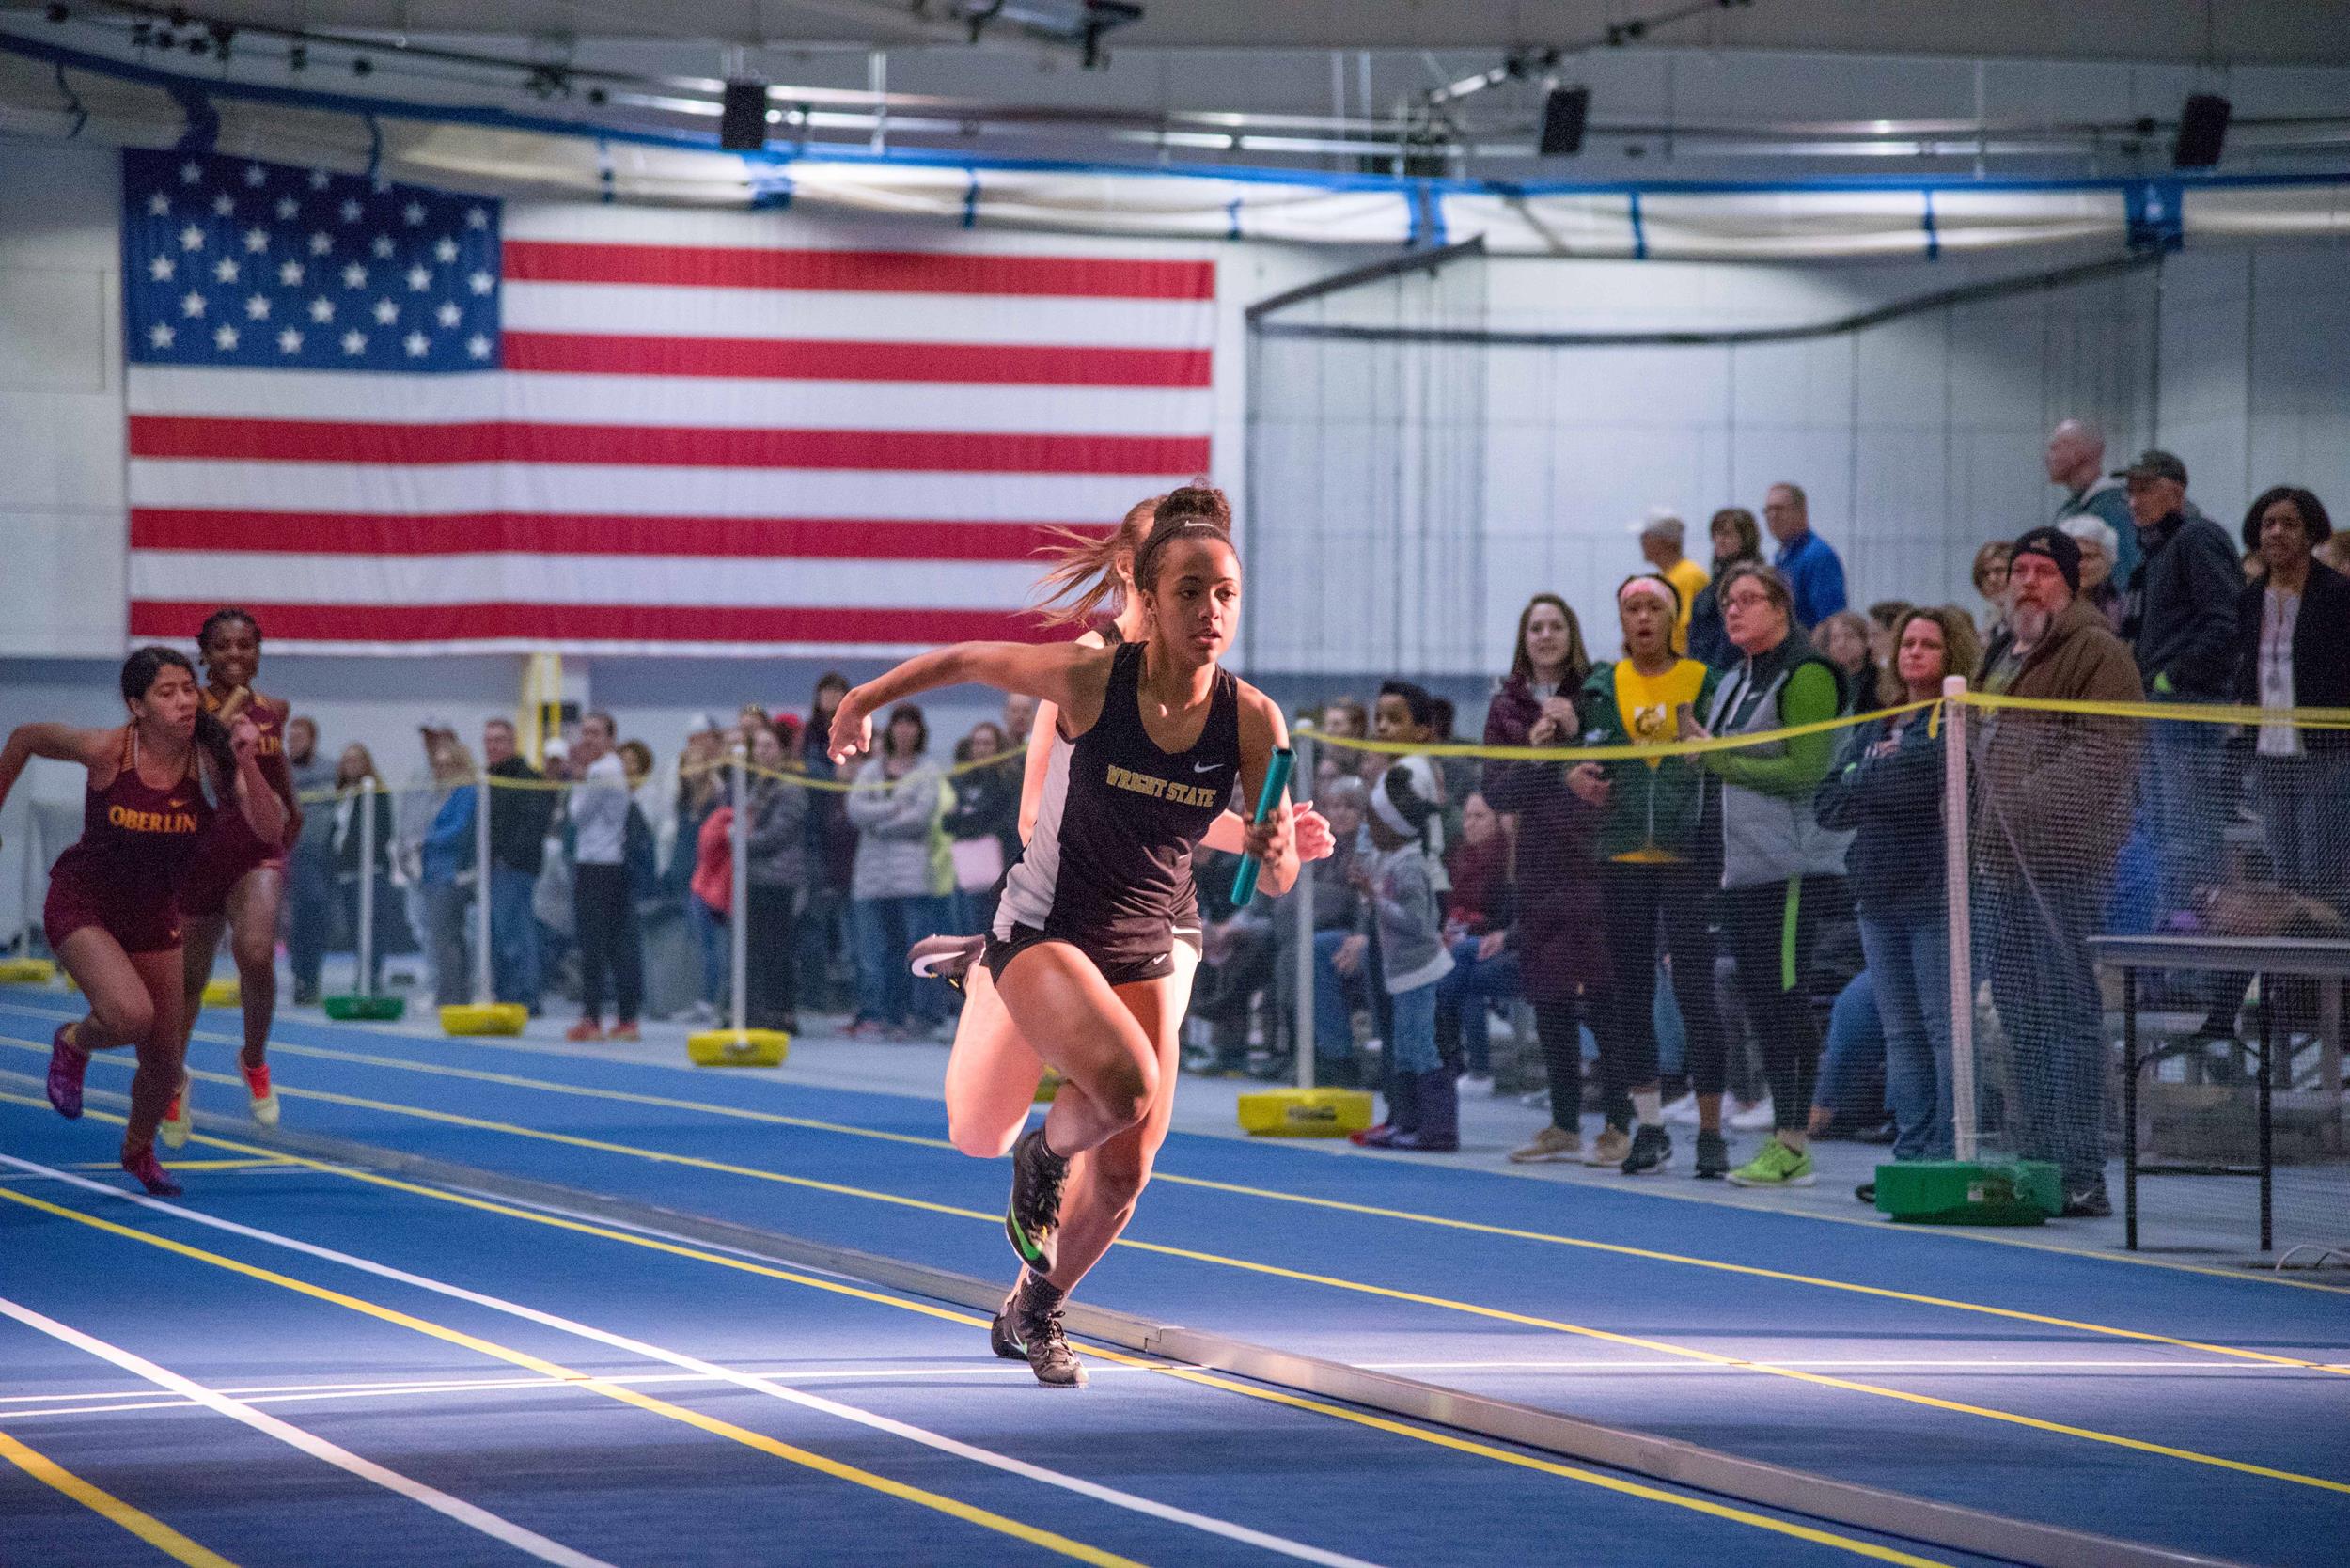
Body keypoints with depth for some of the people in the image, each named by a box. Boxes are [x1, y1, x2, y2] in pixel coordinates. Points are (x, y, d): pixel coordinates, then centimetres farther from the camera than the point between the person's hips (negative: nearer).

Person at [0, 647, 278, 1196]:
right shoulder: (106, 750, -23)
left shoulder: (209, 758, -17)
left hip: (153, 914, 4)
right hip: (82, 905, -4)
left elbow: (270, 831, -26)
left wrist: (248, 761, -39)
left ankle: (139, 1150, 42)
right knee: (130, 1015, -29)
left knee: (164, 1062, 10)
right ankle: (73, 1044, 7)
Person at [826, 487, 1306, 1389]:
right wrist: (864, 700, 8)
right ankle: (1041, 1160, 4)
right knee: (1127, 1080, -31)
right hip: (1042, 934, -4)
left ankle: (1033, 1312, 33)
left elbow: (1274, 880, -8)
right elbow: (964, 661, -3)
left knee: (1124, 1177, 5)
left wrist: (1276, 851, -32)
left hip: (1142, 956, 4)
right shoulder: (1090, 679, -20)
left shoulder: (1252, 720, -12)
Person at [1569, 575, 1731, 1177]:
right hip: (1623, 857, 3)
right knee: (1630, 993, 6)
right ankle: (1649, 1127, 16)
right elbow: (1591, 760, 15)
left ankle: (1711, 1130, 0)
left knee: (1697, 992, -6)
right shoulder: (1602, 687, 11)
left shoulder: (1706, 682, 3)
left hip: (1690, 857, -3)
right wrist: (1575, 776, -7)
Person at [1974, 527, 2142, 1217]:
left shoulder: (2096, 653, -6)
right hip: (2002, 862, 9)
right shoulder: (2002, 658, 23)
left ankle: (2081, 1173, -11)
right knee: (2020, 1019, 11)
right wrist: (1977, 823, 15)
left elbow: (2107, 751, -17)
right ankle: (2040, 1159, 17)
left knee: (2069, 1012, -10)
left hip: (2065, 858, -9)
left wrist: (2032, 798, -22)